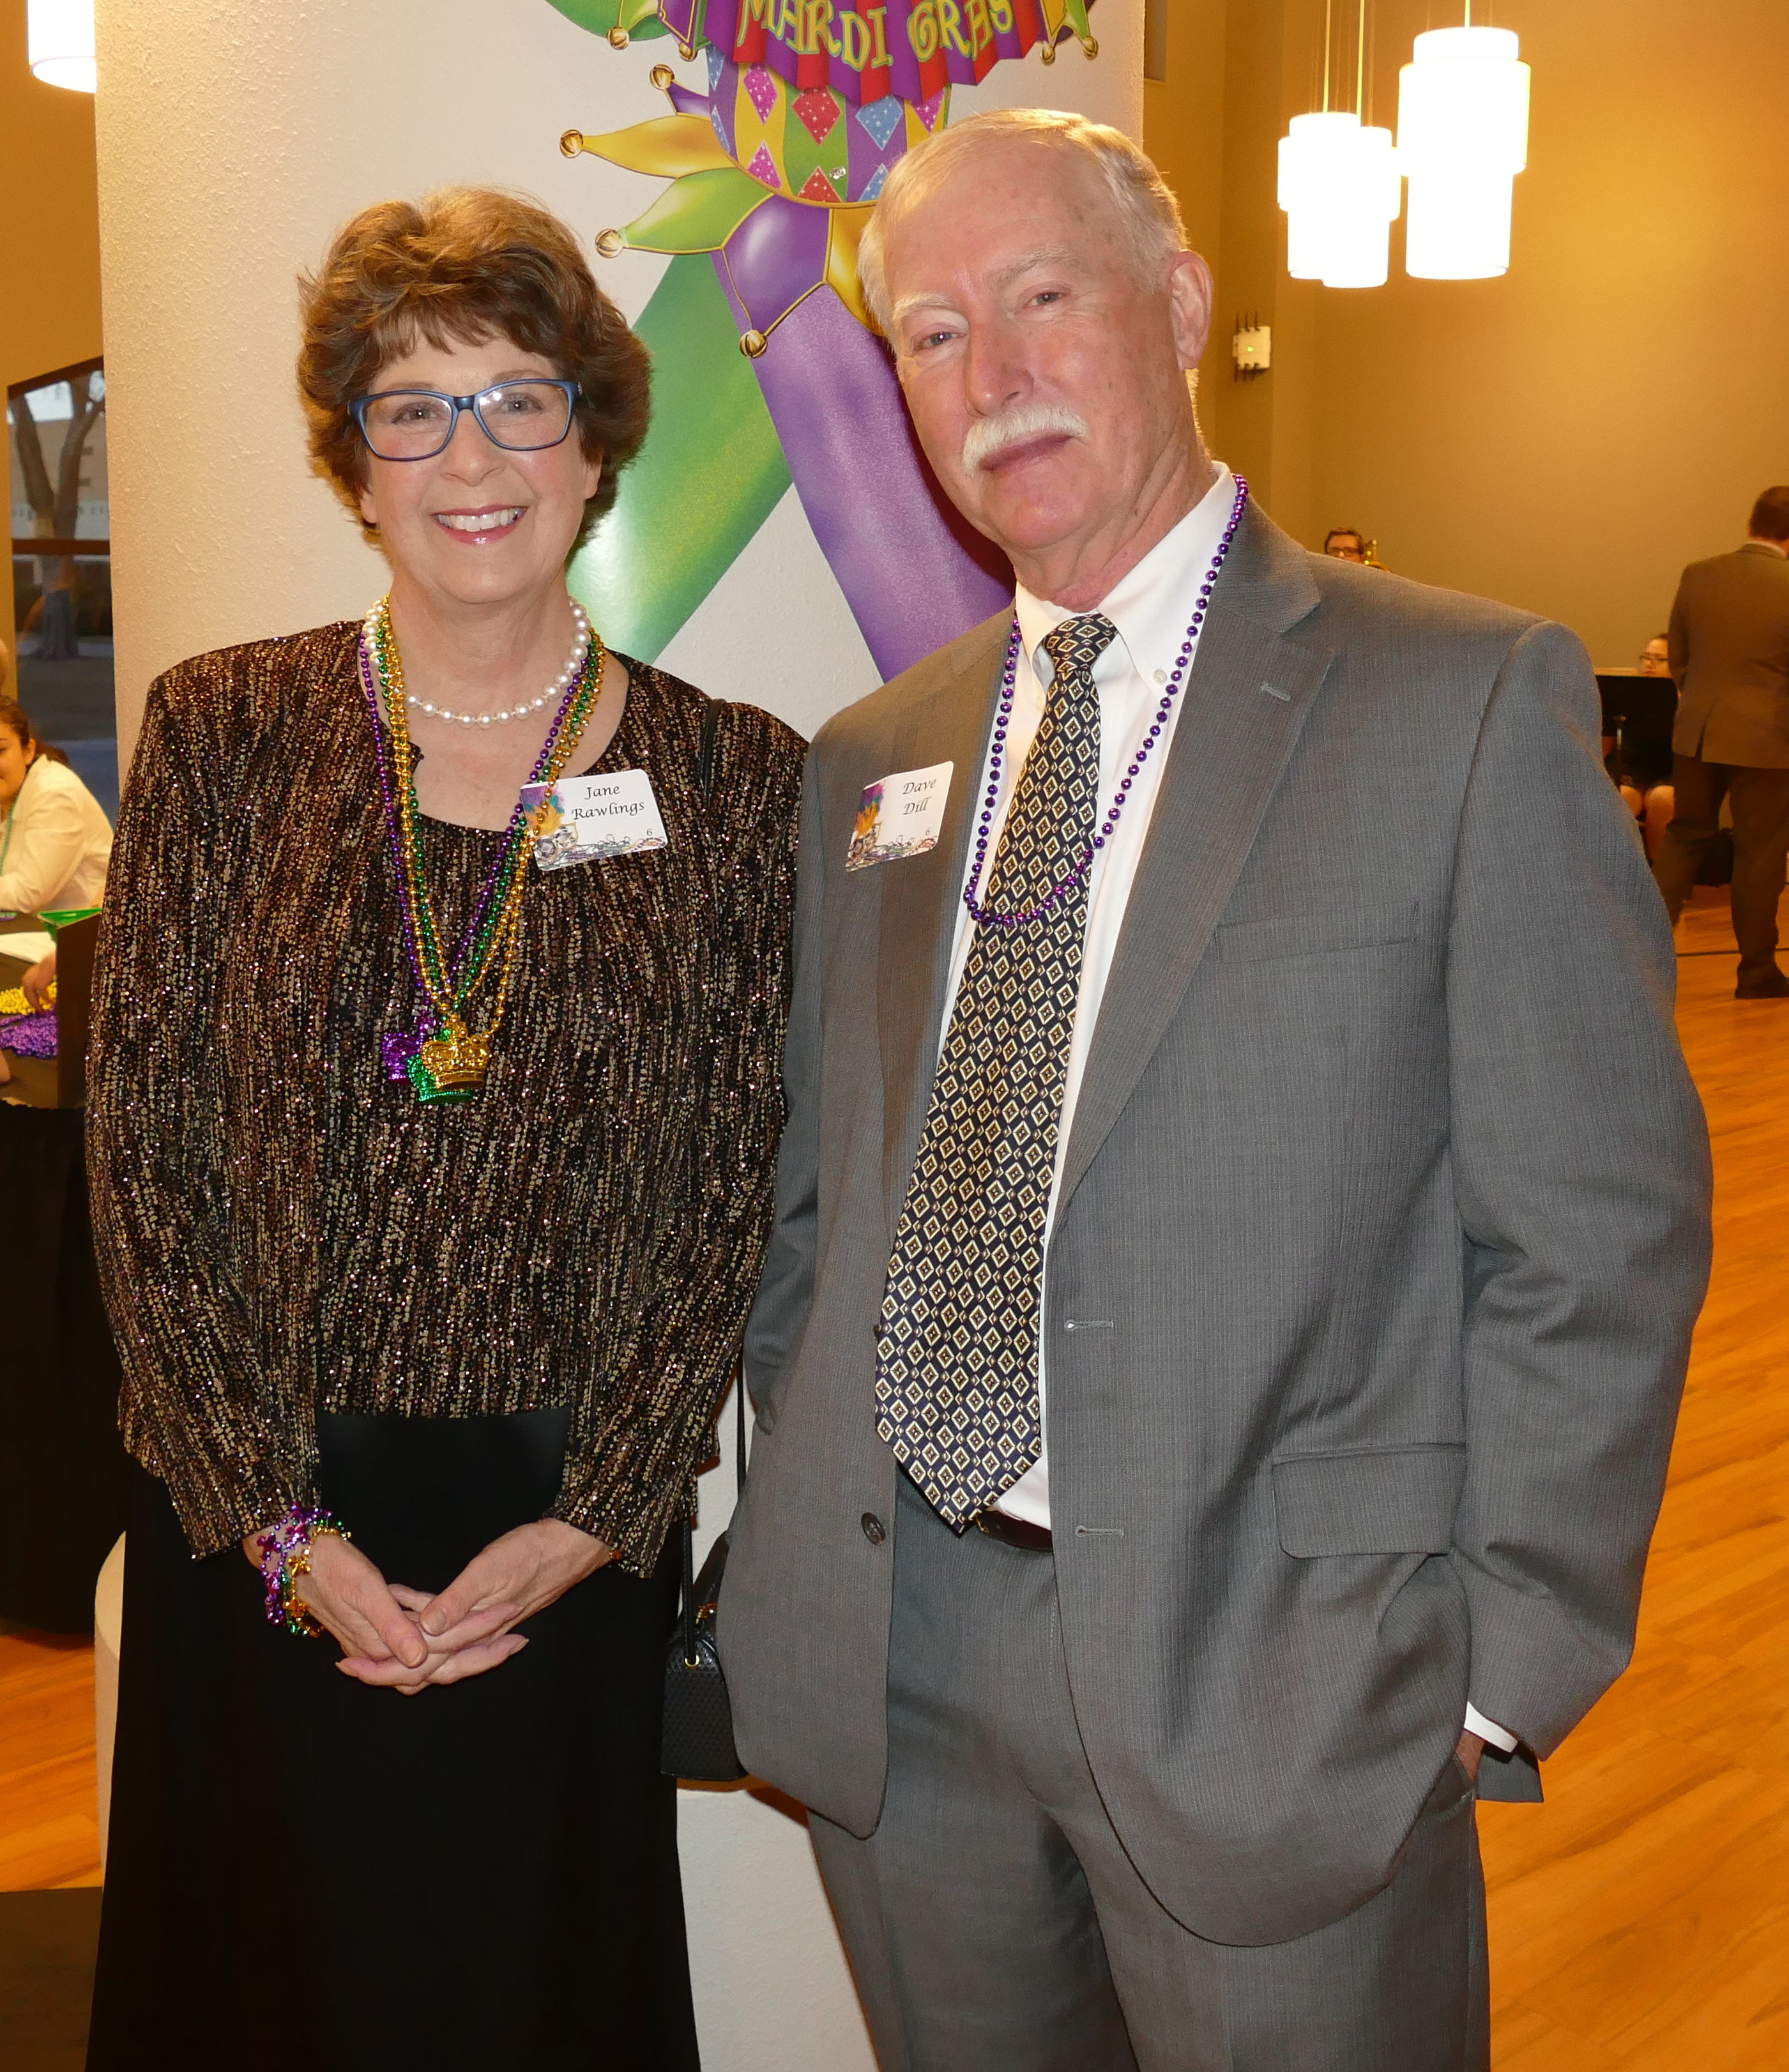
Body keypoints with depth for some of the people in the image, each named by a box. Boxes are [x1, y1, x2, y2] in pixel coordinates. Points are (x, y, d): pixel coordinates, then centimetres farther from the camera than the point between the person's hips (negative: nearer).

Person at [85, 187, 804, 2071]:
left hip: (570, 1544, 0)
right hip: (257, 1536, 0)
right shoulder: (223, 735, -3)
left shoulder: (737, 779, -3)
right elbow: (143, 1152, -4)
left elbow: (733, 1194, -2)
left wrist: (594, 1523, -9)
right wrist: (283, 1523, -9)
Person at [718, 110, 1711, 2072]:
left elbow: (1600, 1232, -8)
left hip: (1271, 1676, -4)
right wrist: (799, 1553, 6)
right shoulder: (869, 758, 9)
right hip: (891, 1665, 5)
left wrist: (1496, 1671, -10)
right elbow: (808, 1206, 12)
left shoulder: (1471, 698, -7)